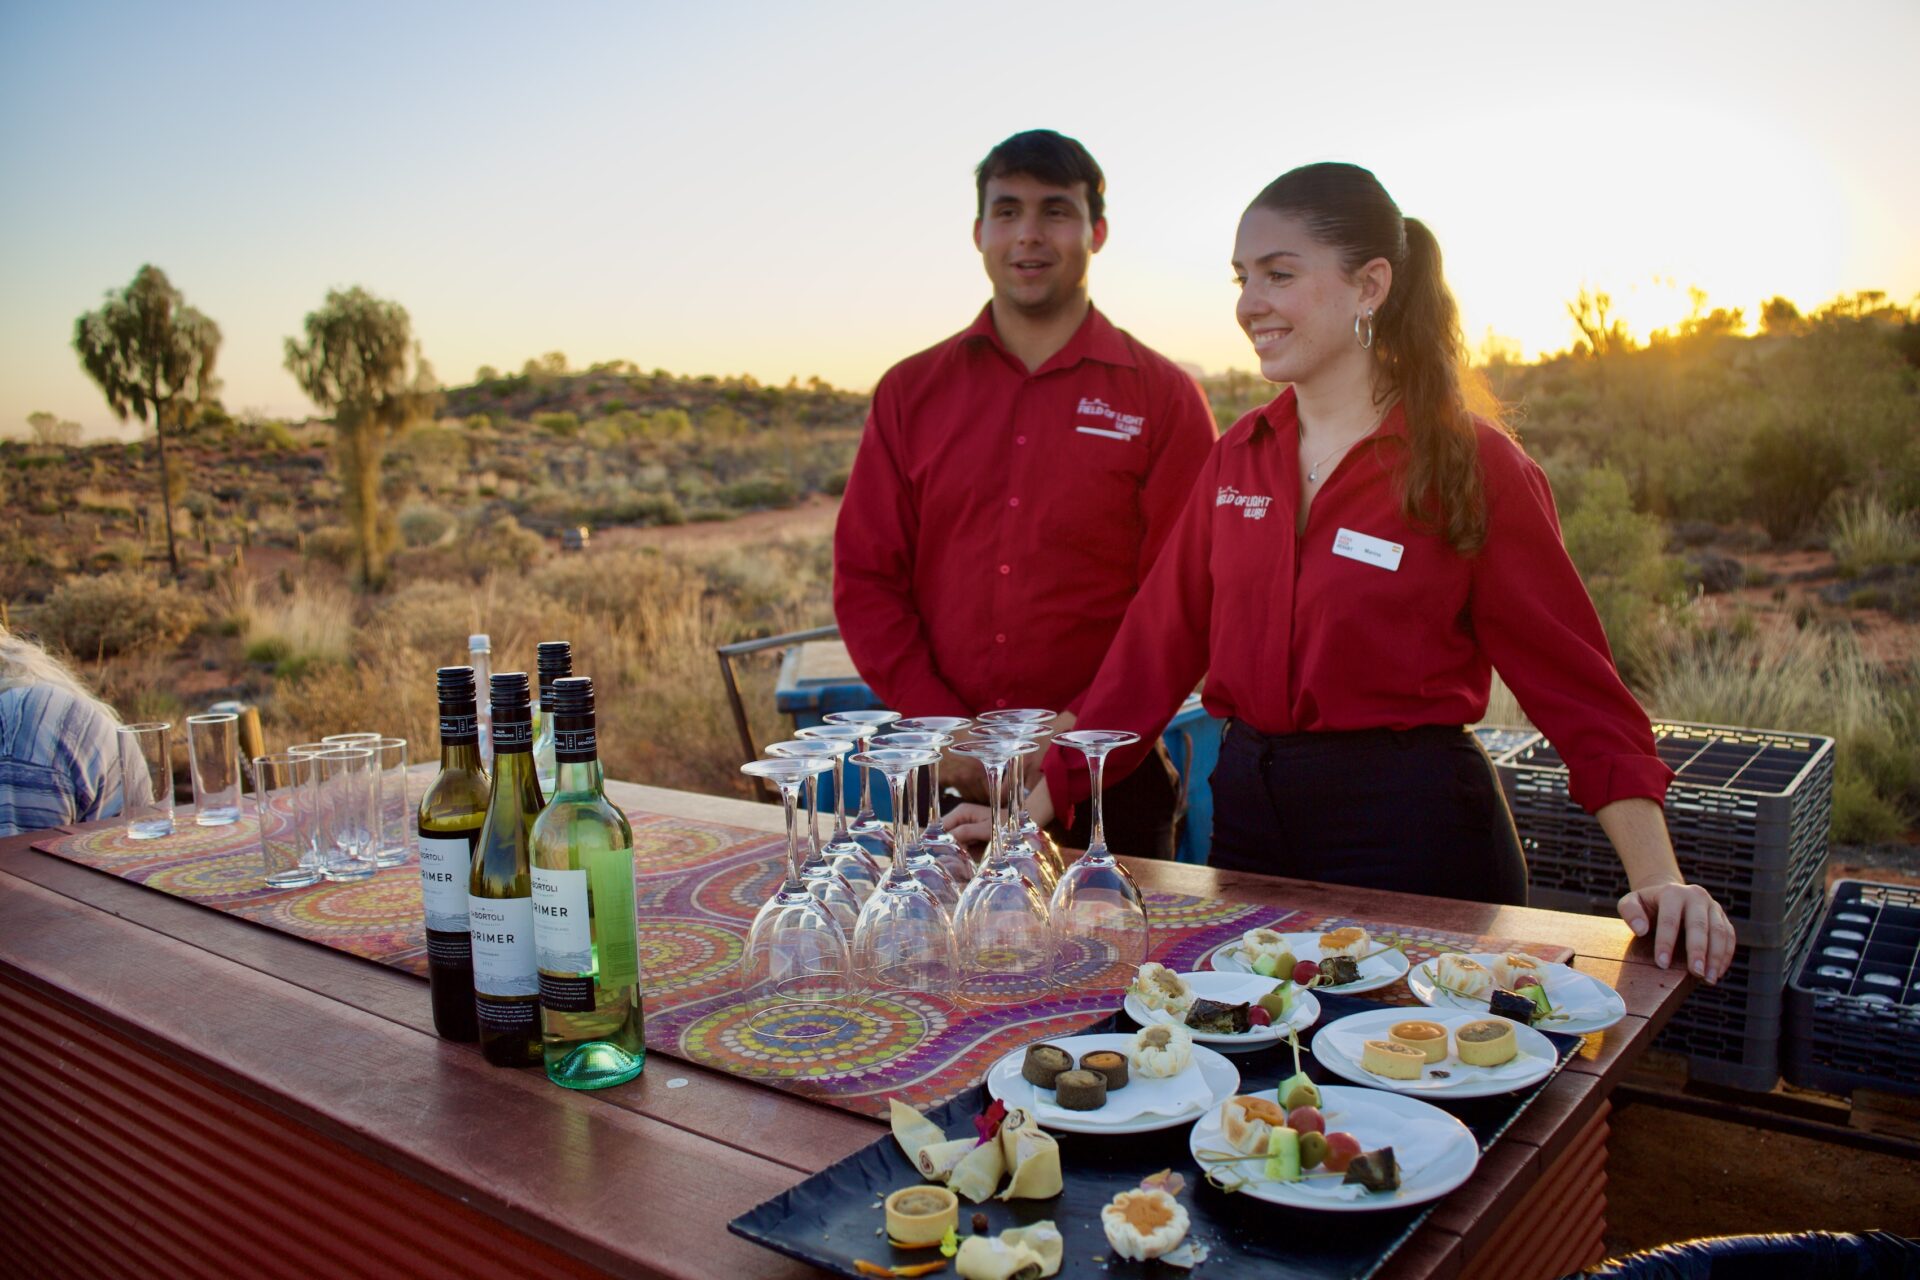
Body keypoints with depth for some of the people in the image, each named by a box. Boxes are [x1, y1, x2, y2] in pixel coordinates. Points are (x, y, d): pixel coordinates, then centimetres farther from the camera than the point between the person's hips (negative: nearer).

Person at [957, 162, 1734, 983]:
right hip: (1249, 816, 5)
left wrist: (1657, 876, -20)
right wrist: (1039, 804, 2)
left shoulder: (1472, 467, -9)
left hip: (1411, 831, -4)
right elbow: (1158, 645, 6)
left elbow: (1576, 685, -9)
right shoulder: (1240, 457, 5)